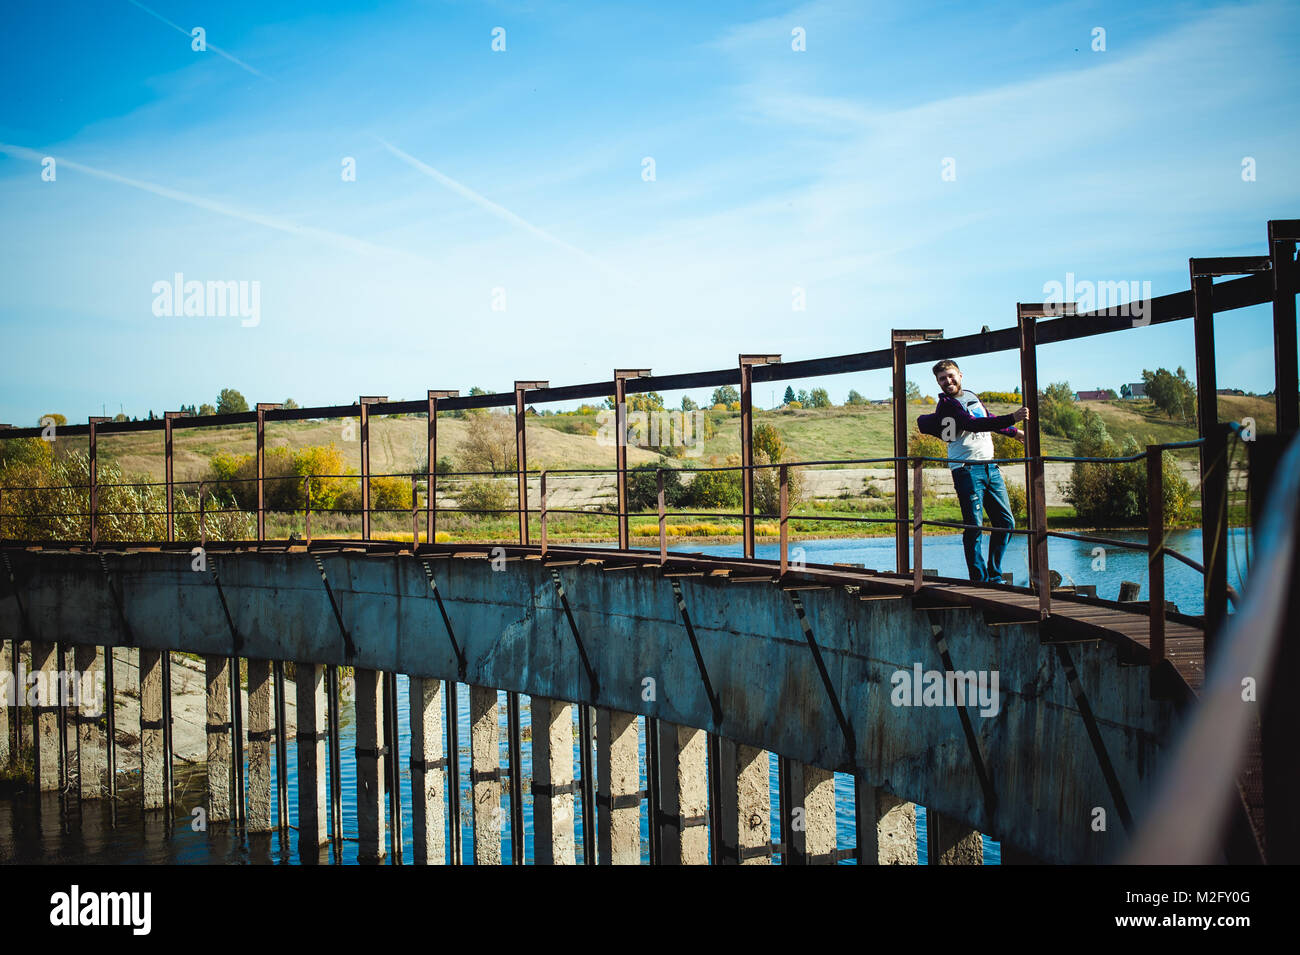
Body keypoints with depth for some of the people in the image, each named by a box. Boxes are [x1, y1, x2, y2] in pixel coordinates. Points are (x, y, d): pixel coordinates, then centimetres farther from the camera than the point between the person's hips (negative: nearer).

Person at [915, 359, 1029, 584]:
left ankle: (995, 577, 17)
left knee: (1005, 522, 7)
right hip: (967, 470, -8)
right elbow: (974, 424, -24)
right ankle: (979, 580, -3)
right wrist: (1012, 419, -29)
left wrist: (1014, 432, 47)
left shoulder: (971, 396, 17)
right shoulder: (946, 406, -9)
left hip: (990, 467, 8)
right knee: (974, 526, -9)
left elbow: (989, 419, 36)